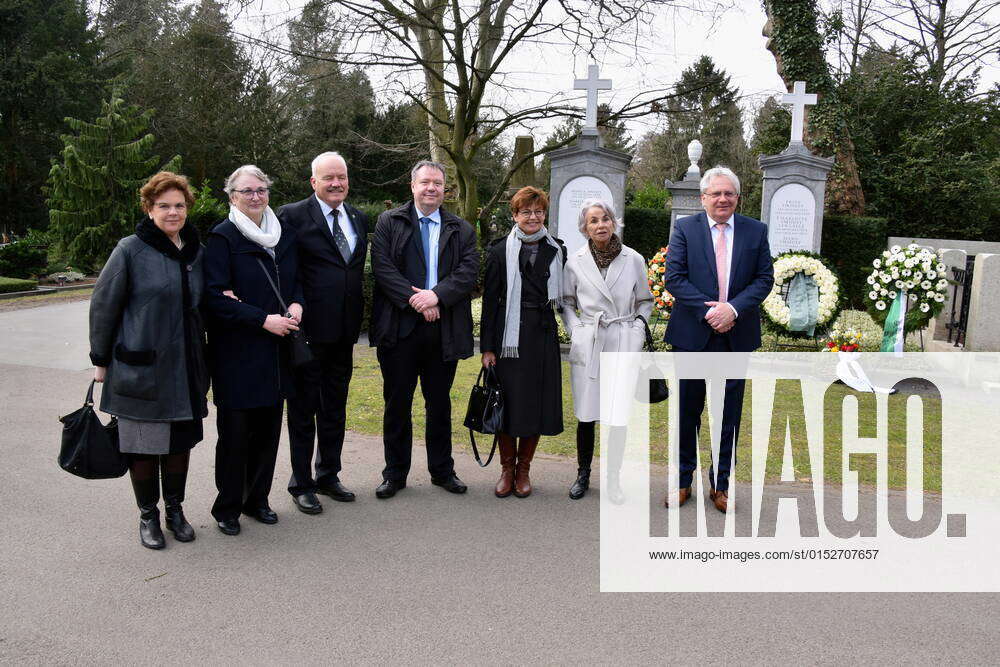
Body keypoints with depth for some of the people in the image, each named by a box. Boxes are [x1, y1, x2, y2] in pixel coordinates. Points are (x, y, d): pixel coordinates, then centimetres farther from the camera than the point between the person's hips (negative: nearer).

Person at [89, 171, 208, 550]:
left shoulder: (196, 252, 7)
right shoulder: (130, 251, -9)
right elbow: (103, 305, -6)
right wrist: (100, 360, -4)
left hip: (185, 368, 5)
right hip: (140, 368, -4)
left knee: (180, 442, 12)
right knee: (144, 446, 5)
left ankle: (175, 509, 28)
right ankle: (148, 516, 21)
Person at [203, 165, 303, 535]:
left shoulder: (284, 234, 11)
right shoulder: (223, 237, -7)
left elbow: (297, 279, 20)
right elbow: (215, 297, -13)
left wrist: (296, 304, -2)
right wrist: (263, 319, -19)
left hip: (276, 351, 5)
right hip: (237, 351, -5)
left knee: (268, 427, 10)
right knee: (235, 431, 1)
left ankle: (257, 498, 25)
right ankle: (227, 507, 16)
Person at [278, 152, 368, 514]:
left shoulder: (359, 218, 11)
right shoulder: (293, 215, -8)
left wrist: (357, 321, 12)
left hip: (344, 332, 6)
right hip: (308, 330, -6)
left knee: (335, 409, 17)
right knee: (303, 410, 6)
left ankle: (328, 475, 32)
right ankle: (301, 484, 18)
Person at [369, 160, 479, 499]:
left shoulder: (461, 230, 9)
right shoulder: (388, 222, 5)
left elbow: (469, 271, -3)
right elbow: (383, 266, -6)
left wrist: (436, 295, -17)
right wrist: (413, 299, -17)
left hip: (444, 330, 2)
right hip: (399, 327, -1)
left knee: (439, 404, 12)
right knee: (397, 403, 7)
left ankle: (442, 471, 24)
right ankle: (395, 474, 18)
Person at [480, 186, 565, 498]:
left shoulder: (556, 251, 9)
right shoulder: (500, 251, 0)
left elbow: (561, 296, 14)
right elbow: (489, 301, -2)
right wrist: (487, 347, -6)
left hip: (544, 334, 3)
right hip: (510, 335, -2)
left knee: (538, 402, 5)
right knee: (508, 402, 1)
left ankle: (523, 469, 20)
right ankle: (507, 469, 18)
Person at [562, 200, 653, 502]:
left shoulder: (634, 260, 2)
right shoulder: (575, 261, 2)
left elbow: (645, 302, 13)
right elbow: (566, 302, 14)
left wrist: (637, 331, 0)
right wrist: (576, 330, -1)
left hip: (623, 345, 0)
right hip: (587, 346, 1)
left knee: (619, 417, -4)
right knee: (586, 415, 6)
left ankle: (613, 479, 12)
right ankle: (583, 474, 23)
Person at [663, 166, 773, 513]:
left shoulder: (756, 231, 4)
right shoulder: (684, 228, -1)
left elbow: (765, 278, 1)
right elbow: (673, 278, -7)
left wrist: (733, 308, -15)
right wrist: (708, 310, -17)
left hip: (736, 336, 1)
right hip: (692, 335, -1)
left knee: (729, 414, 9)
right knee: (687, 410, 9)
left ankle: (720, 484, 22)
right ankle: (683, 480, 23)